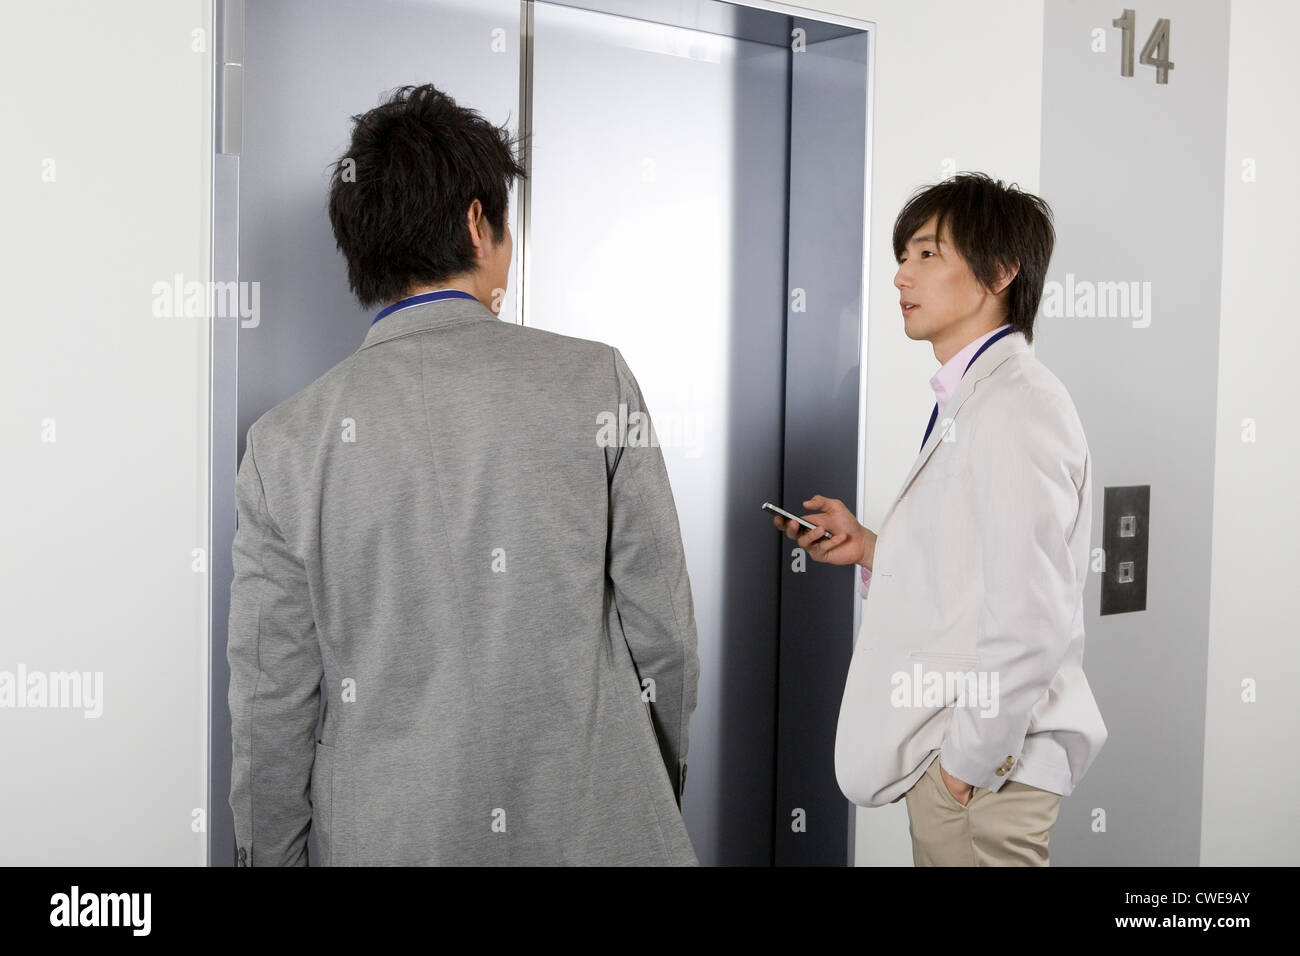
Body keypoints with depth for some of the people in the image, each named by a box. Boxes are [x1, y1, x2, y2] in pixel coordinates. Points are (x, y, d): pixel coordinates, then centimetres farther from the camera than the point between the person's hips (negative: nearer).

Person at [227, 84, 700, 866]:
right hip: (595, 829, -1)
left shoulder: (286, 443, -4)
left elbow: (272, 706, -1)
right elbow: (664, 634, -3)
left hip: (384, 838, 1)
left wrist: (271, 854, 13)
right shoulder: (597, 382, -7)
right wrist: (659, 796, 12)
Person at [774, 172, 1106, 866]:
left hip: (985, 764, -9)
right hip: (952, 744, 9)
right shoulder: (967, 401, 13)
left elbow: (1030, 620, -24)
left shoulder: (1016, 407, -18)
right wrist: (870, 548, 6)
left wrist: (970, 761, -17)